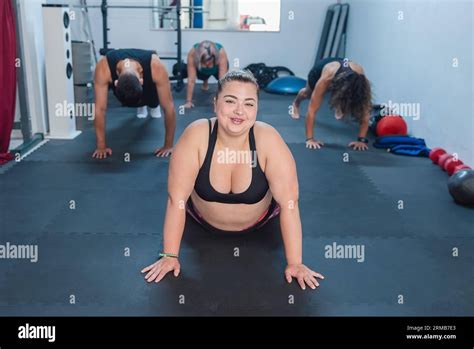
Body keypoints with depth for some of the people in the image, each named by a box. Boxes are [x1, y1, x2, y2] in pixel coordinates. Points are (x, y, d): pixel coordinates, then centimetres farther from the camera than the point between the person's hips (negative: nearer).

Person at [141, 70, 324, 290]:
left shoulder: (268, 139, -34)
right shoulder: (196, 135, -33)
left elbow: (289, 202, -30)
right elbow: (177, 198, -28)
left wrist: (295, 263, -29)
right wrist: (170, 256, -25)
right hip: (203, 220, 1)